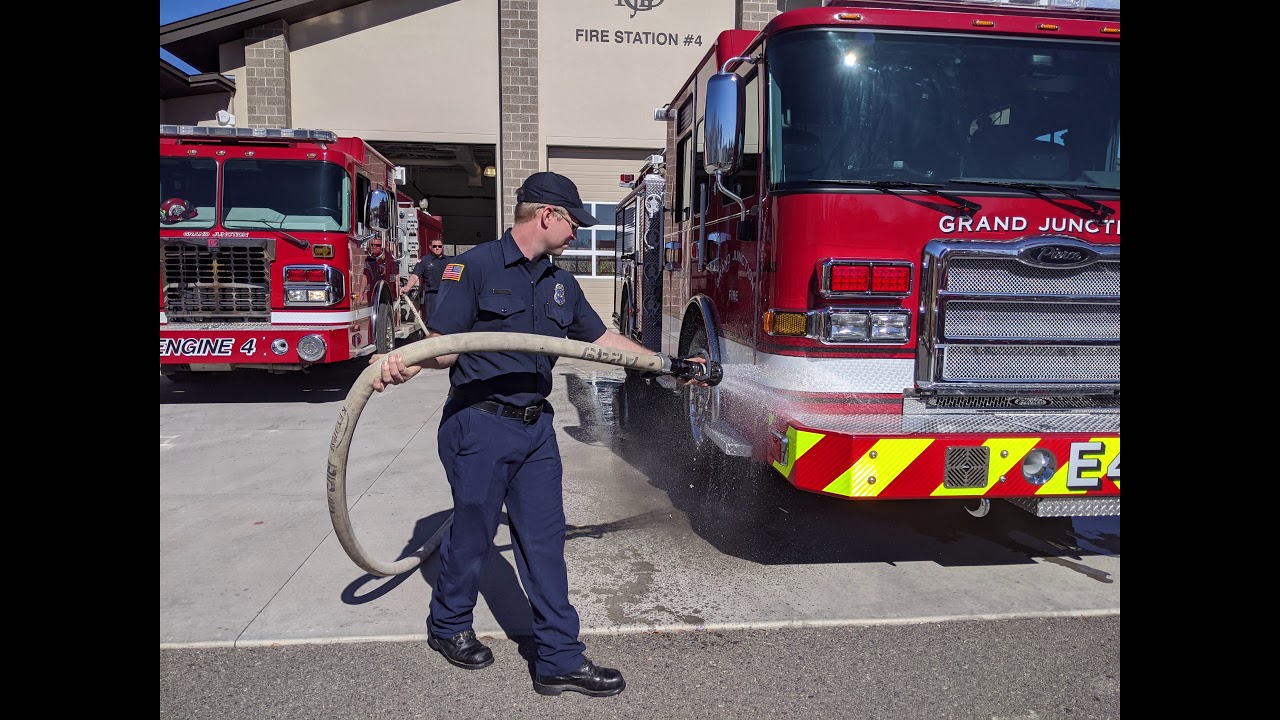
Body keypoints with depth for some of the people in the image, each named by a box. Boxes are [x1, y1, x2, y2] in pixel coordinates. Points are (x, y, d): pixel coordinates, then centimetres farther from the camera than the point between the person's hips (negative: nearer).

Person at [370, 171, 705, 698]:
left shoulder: (560, 283, 12)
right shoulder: (476, 266, -9)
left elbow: (601, 338, 19)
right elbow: (443, 344, -11)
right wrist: (406, 365, -31)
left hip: (536, 427, 6)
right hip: (480, 424, -6)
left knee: (544, 539, 6)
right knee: (472, 532, 9)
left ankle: (560, 659, 13)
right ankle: (447, 626, 35)